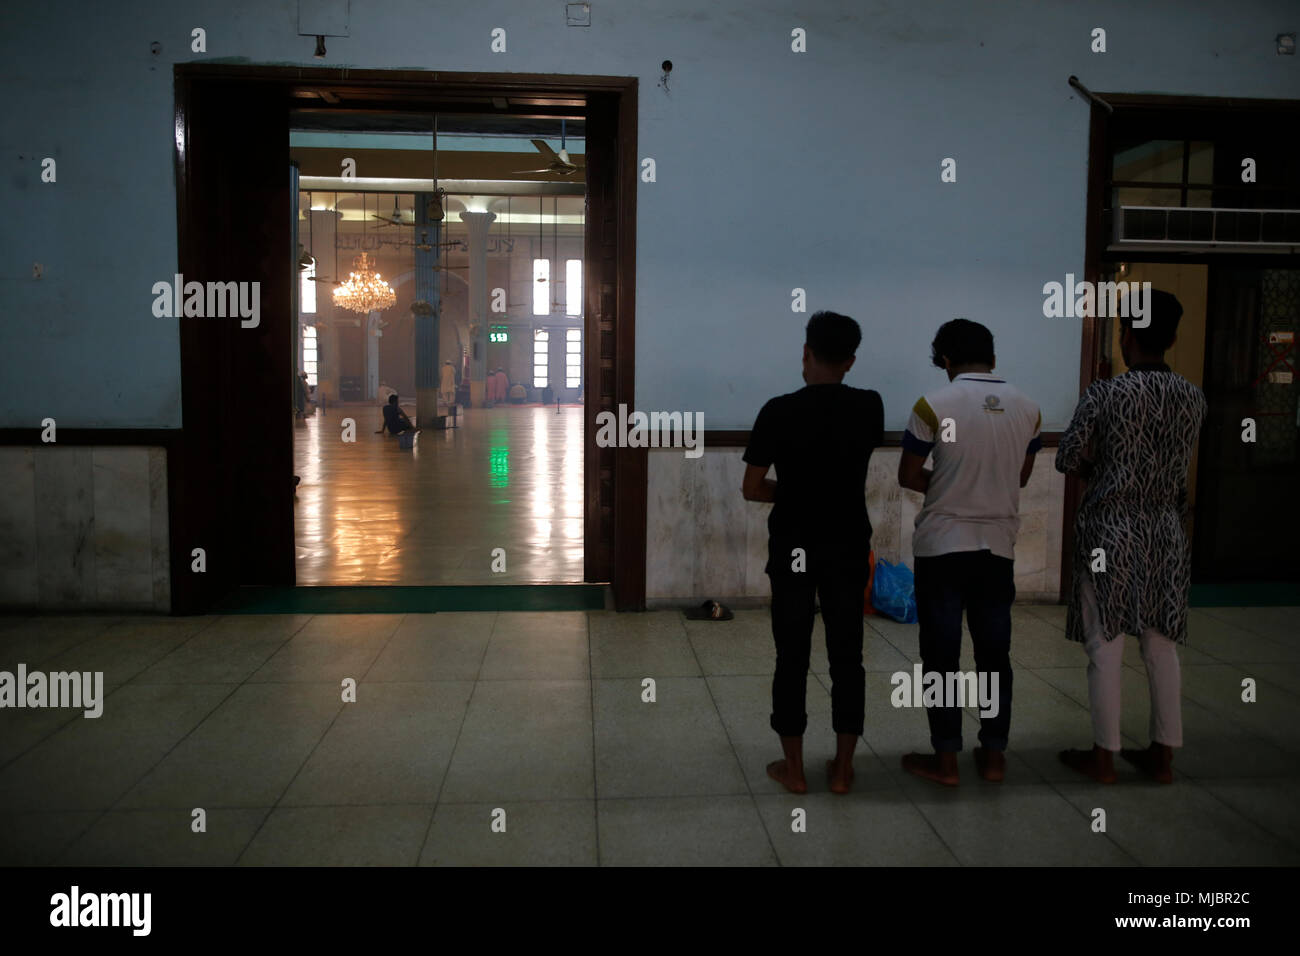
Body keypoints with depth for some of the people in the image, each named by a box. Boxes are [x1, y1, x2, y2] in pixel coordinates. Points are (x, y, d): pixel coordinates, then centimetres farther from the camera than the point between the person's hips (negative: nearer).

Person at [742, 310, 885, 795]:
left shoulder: (780, 411, -11)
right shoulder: (870, 407, -2)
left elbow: (752, 489, -8)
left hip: (793, 548, -2)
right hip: (848, 548, 2)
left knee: (792, 658, 7)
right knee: (847, 657, 10)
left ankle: (793, 768, 15)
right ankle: (843, 768, 18)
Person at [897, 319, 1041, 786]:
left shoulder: (933, 405, -11)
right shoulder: (1027, 407, 3)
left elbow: (908, 476, -4)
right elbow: (1021, 476, 14)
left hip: (941, 545, -4)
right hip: (999, 547, 4)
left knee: (942, 655, 5)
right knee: (995, 652, 12)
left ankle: (945, 759, 11)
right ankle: (993, 755, 21)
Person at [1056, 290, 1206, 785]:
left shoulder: (1105, 394, -14)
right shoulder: (1193, 398, 1)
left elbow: (1067, 459, -7)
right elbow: (1179, 465, 12)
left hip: (1109, 531, -4)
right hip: (1164, 534, 5)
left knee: (1106, 648, 4)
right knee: (1162, 647, 12)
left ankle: (1104, 756, 12)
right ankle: (1162, 755, 21)